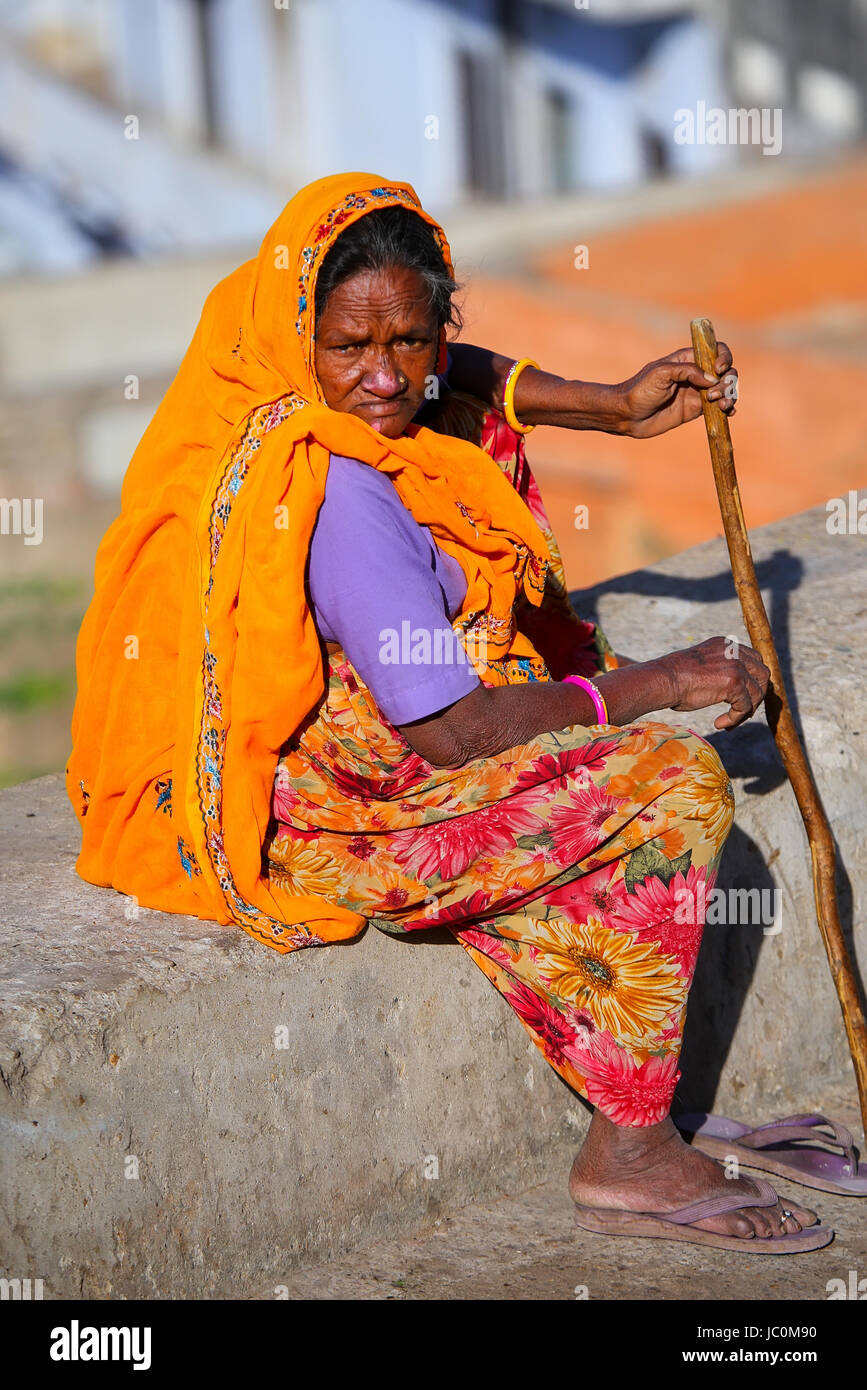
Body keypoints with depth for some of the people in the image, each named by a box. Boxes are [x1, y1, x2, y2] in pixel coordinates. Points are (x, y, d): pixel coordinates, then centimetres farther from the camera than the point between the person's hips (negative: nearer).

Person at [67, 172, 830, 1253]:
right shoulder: (341, 493, -29)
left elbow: (461, 379, 22)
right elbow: (447, 735, -26)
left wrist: (614, 409, 8)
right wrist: (656, 686, -15)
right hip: (334, 818, -10)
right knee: (677, 787, -11)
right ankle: (629, 1156, -4)